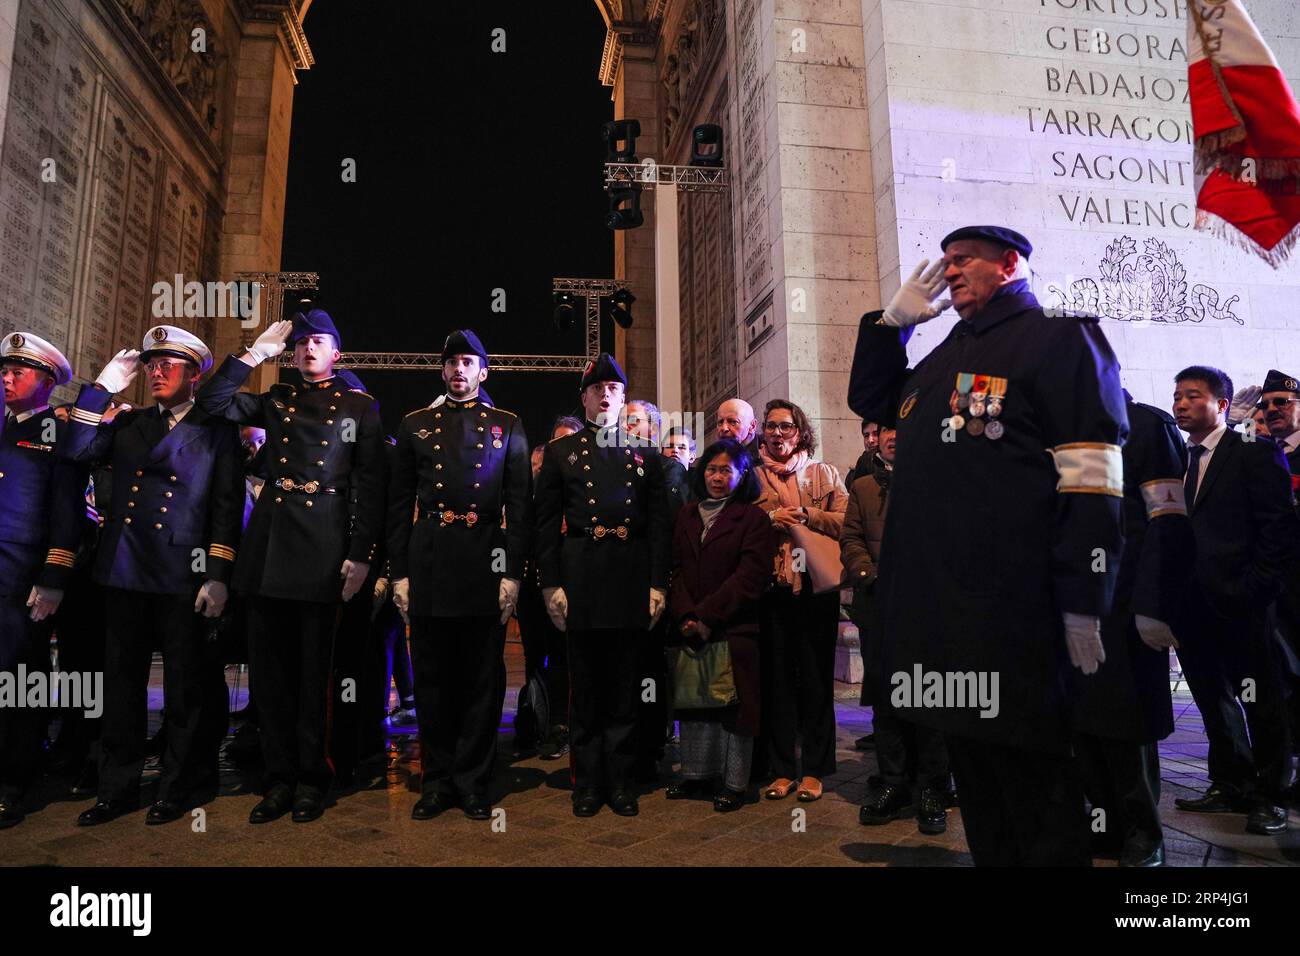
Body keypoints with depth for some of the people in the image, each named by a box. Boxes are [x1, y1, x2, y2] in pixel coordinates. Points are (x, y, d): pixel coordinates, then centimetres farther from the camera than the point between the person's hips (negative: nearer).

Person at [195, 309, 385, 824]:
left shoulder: (359, 407, 6)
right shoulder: (277, 400, 17)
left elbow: (370, 486, 0)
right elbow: (211, 402, 8)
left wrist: (361, 554, -6)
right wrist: (255, 353, 4)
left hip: (321, 548, -4)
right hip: (267, 543, 4)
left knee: (314, 669, 4)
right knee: (269, 666, 7)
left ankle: (311, 780, 17)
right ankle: (280, 778, 18)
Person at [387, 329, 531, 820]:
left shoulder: (507, 426, 8)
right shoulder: (415, 425, 12)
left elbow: (520, 506, 2)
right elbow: (399, 506, 10)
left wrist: (512, 573, -5)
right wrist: (399, 573, 3)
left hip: (485, 565, -1)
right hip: (428, 566, 2)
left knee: (482, 681, 6)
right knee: (432, 679, 9)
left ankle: (473, 782, 19)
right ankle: (437, 781, 23)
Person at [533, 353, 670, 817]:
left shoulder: (645, 455, 10)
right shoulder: (560, 452, 8)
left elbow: (658, 525, 7)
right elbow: (547, 524, 3)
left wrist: (658, 585, 0)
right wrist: (551, 585, -4)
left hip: (632, 583, 1)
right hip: (581, 582, -1)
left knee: (624, 689, 9)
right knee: (585, 688, 8)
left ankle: (620, 781, 21)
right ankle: (588, 783, 20)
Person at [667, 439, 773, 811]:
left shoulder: (753, 518, -2)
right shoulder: (687, 516, 12)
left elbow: (750, 577, -10)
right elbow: (675, 570, 7)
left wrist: (705, 616, -13)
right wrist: (685, 617, -8)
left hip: (734, 630, -4)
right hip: (690, 632, 5)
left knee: (734, 706, 2)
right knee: (694, 702, 11)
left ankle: (734, 783, 13)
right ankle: (695, 773, 24)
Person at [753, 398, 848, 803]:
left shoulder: (824, 473, 11)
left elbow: (845, 520, 1)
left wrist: (805, 515, -10)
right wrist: (769, 518, -9)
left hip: (816, 584, 0)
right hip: (771, 587, 0)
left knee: (816, 676, 5)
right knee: (777, 676, 5)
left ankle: (814, 769, 17)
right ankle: (782, 769, 17)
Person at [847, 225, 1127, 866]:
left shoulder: (1060, 338, -3)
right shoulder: (945, 354, 20)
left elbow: (1092, 487, -12)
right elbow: (870, 400, 32)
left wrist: (1084, 603, -17)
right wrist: (893, 320, 19)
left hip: (1011, 616, -8)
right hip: (936, 608, 8)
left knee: (1030, 779, 4)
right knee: (974, 781, 18)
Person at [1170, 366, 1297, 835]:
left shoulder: (1256, 454, -3)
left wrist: (1257, 588, -15)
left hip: (1239, 601, -6)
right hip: (1193, 603, 6)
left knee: (1262, 701, 6)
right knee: (1214, 699, 14)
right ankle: (1231, 787, 26)